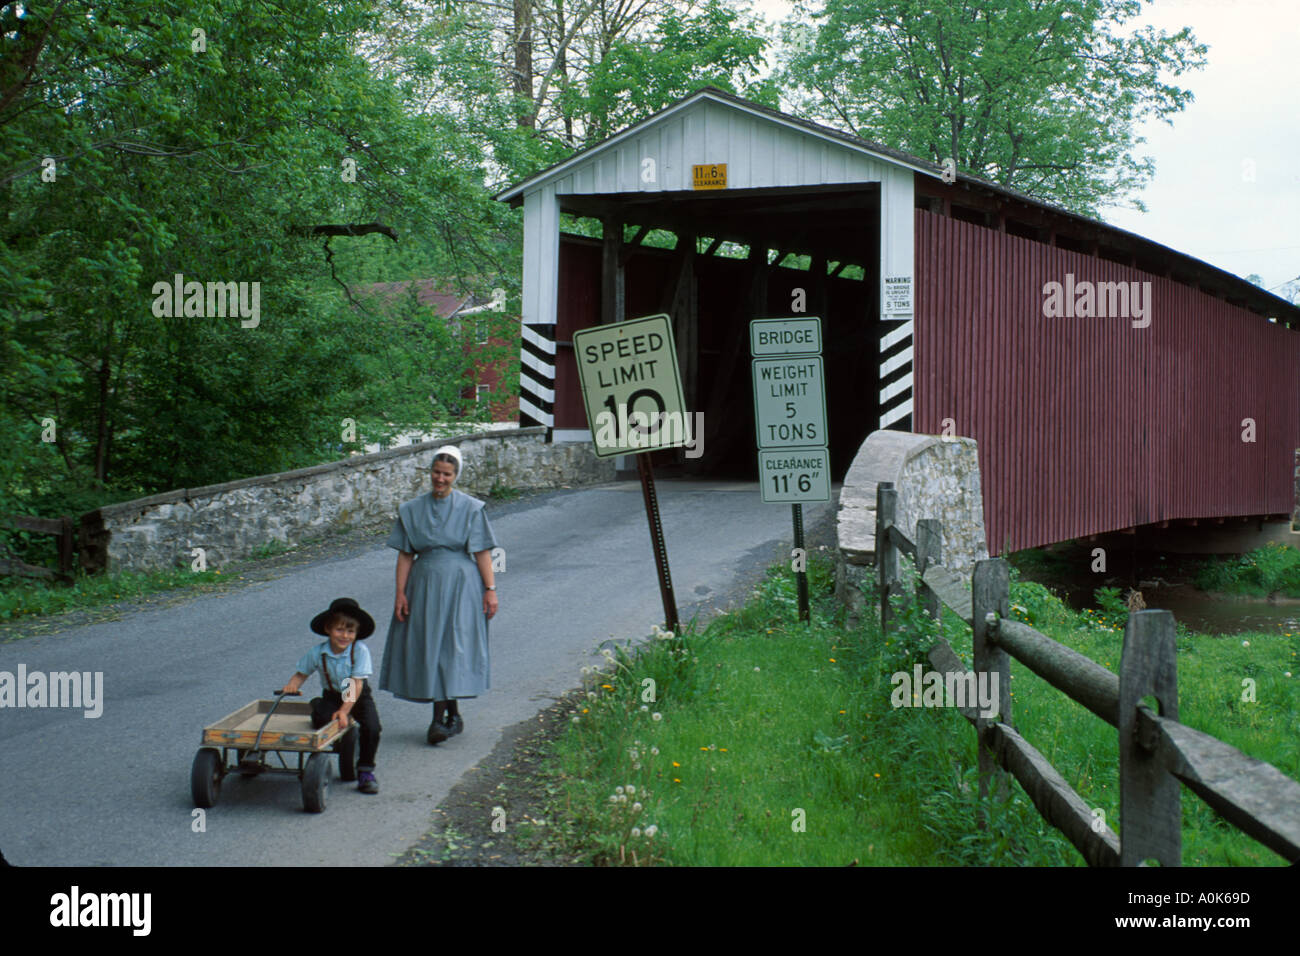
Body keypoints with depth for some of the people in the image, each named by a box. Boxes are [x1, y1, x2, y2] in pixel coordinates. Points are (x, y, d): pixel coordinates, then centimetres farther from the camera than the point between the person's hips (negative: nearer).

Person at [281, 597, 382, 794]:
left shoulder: (360, 651, -22)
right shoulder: (317, 653, -14)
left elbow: (357, 685, -25)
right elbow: (301, 673, 2)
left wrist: (344, 710, -32)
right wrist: (292, 685, -20)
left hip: (359, 696, -1)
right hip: (333, 695, 1)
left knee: (372, 727, -23)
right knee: (320, 717, -31)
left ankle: (366, 771, -2)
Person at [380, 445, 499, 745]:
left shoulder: (471, 509, 0)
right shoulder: (412, 510, 7)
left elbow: (482, 552, -2)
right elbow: (405, 554, 6)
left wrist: (490, 589, -7)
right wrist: (400, 592, 0)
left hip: (460, 584, -3)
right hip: (424, 583, 3)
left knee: (453, 644, -9)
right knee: (428, 647, 4)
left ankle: (441, 717, -7)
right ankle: (451, 715, 15)